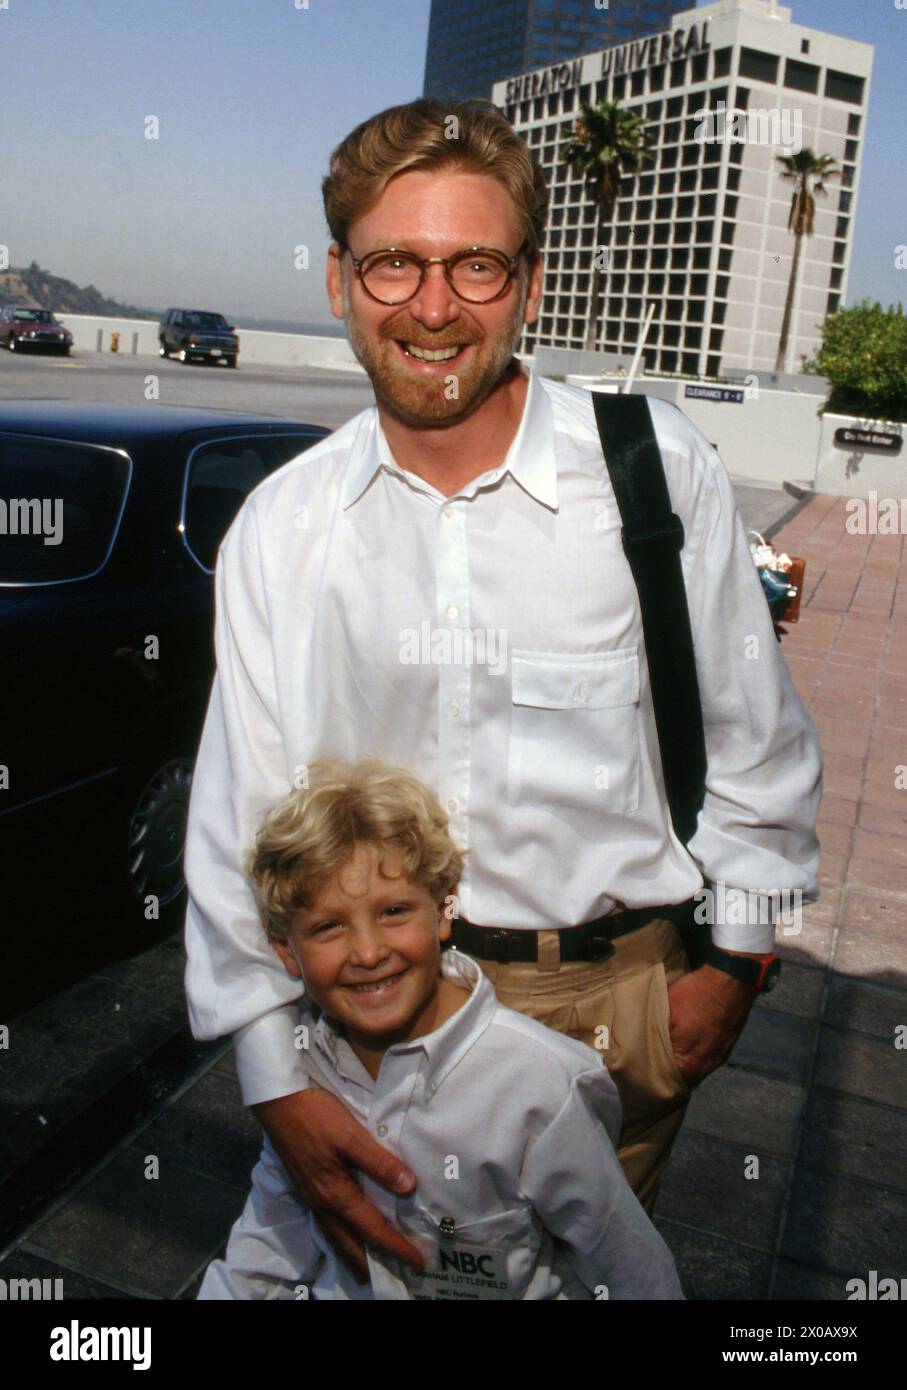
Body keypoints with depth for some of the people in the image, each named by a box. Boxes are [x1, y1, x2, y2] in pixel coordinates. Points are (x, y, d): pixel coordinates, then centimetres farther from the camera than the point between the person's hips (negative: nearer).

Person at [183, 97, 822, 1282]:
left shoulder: (661, 468, -13)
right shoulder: (279, 528, -7)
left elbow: (753, 734, -3)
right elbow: (243, 816, -6)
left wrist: (736, 956, 1)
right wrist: (275, 1075, -9)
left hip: (619, 993, -1)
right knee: (393, 1260, 21)